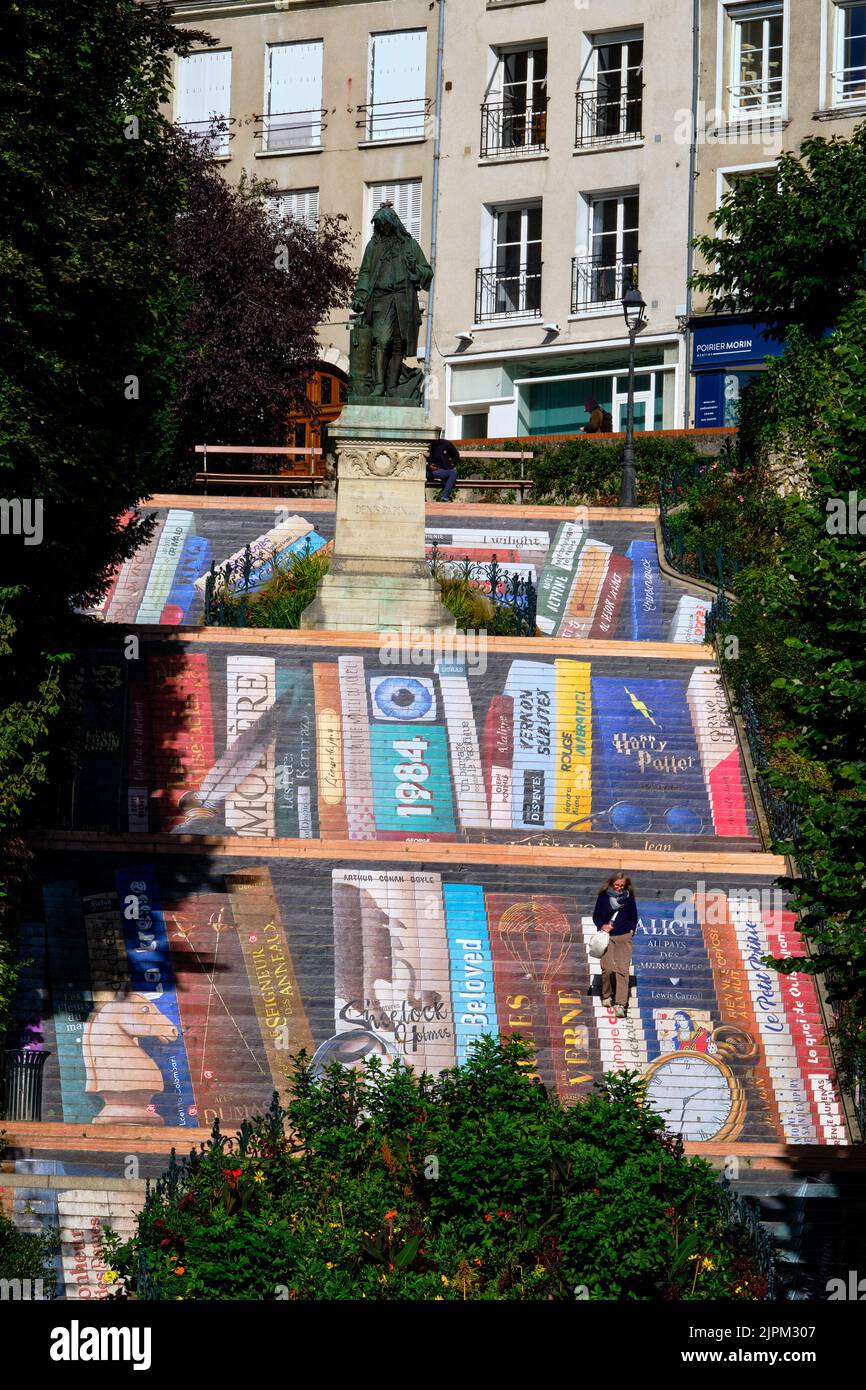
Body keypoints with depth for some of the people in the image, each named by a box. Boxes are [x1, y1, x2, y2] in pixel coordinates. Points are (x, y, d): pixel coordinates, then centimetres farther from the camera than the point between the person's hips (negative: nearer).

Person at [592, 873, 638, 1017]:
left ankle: (620, 1004, -12)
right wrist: (602, 925, -8)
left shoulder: (629, 899, 6)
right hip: (606, 936, 0)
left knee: (622, 970, -9)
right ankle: (606, 996, 18)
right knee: (607, 968, -8)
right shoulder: (603, 897, 3)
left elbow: (633, 918, 16)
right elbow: (596, 916, 10)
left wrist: (631, 930, 2)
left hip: (624, 937, 0)